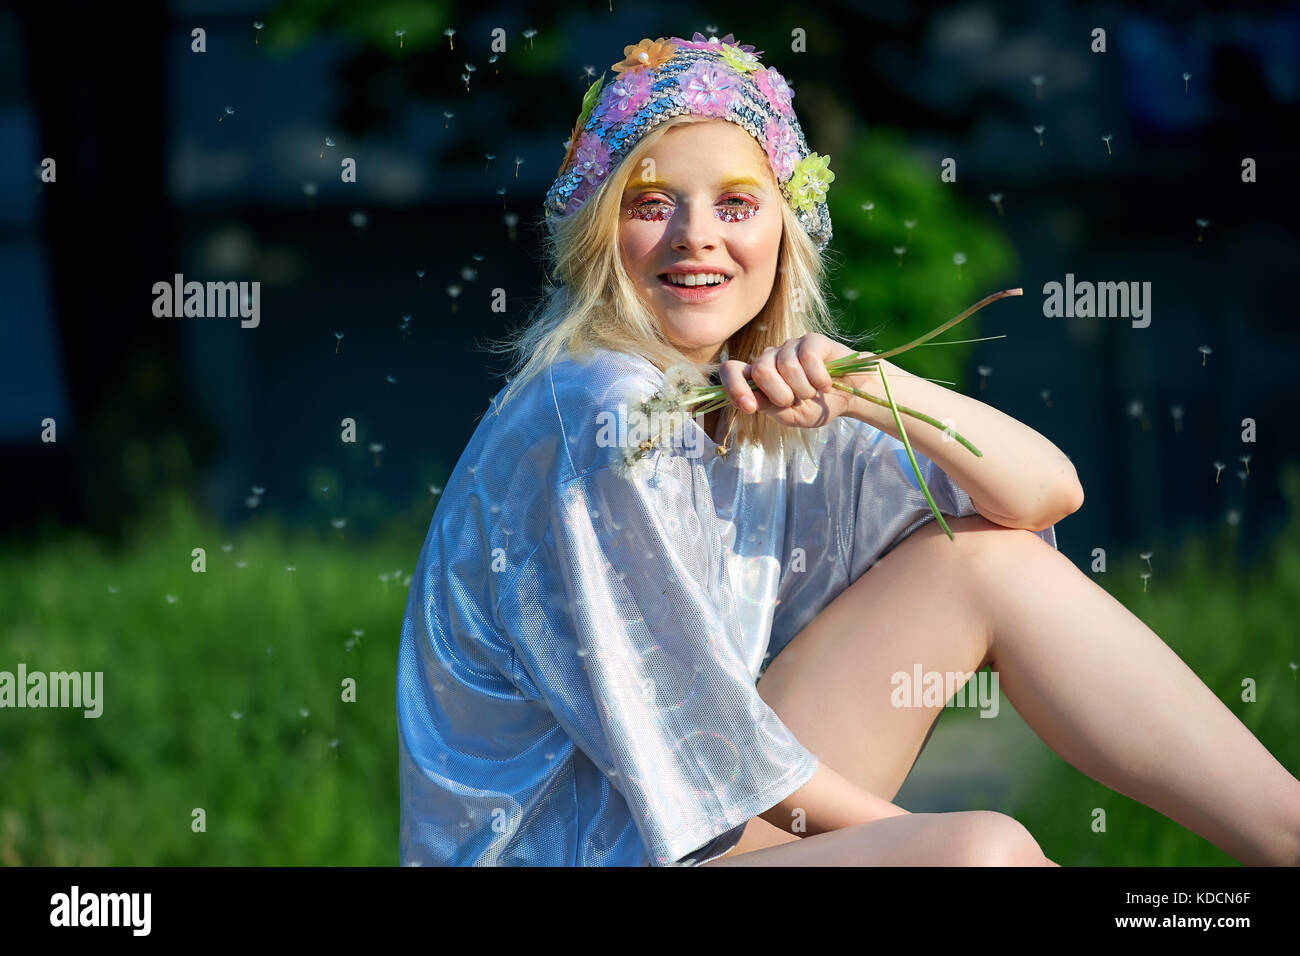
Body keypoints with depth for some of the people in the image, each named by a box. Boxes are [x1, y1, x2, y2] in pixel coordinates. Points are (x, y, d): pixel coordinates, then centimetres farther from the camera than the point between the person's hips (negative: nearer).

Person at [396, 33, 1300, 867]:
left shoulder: (767, 410, 7)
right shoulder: (597, 418, -18)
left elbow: (1047, 491, 3)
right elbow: (685, 733, -17)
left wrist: (865, 387, -14)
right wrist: (906, 834, -7)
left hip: (730, 812, 9)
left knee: (994, 563, 2)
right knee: (980, 845, -29)